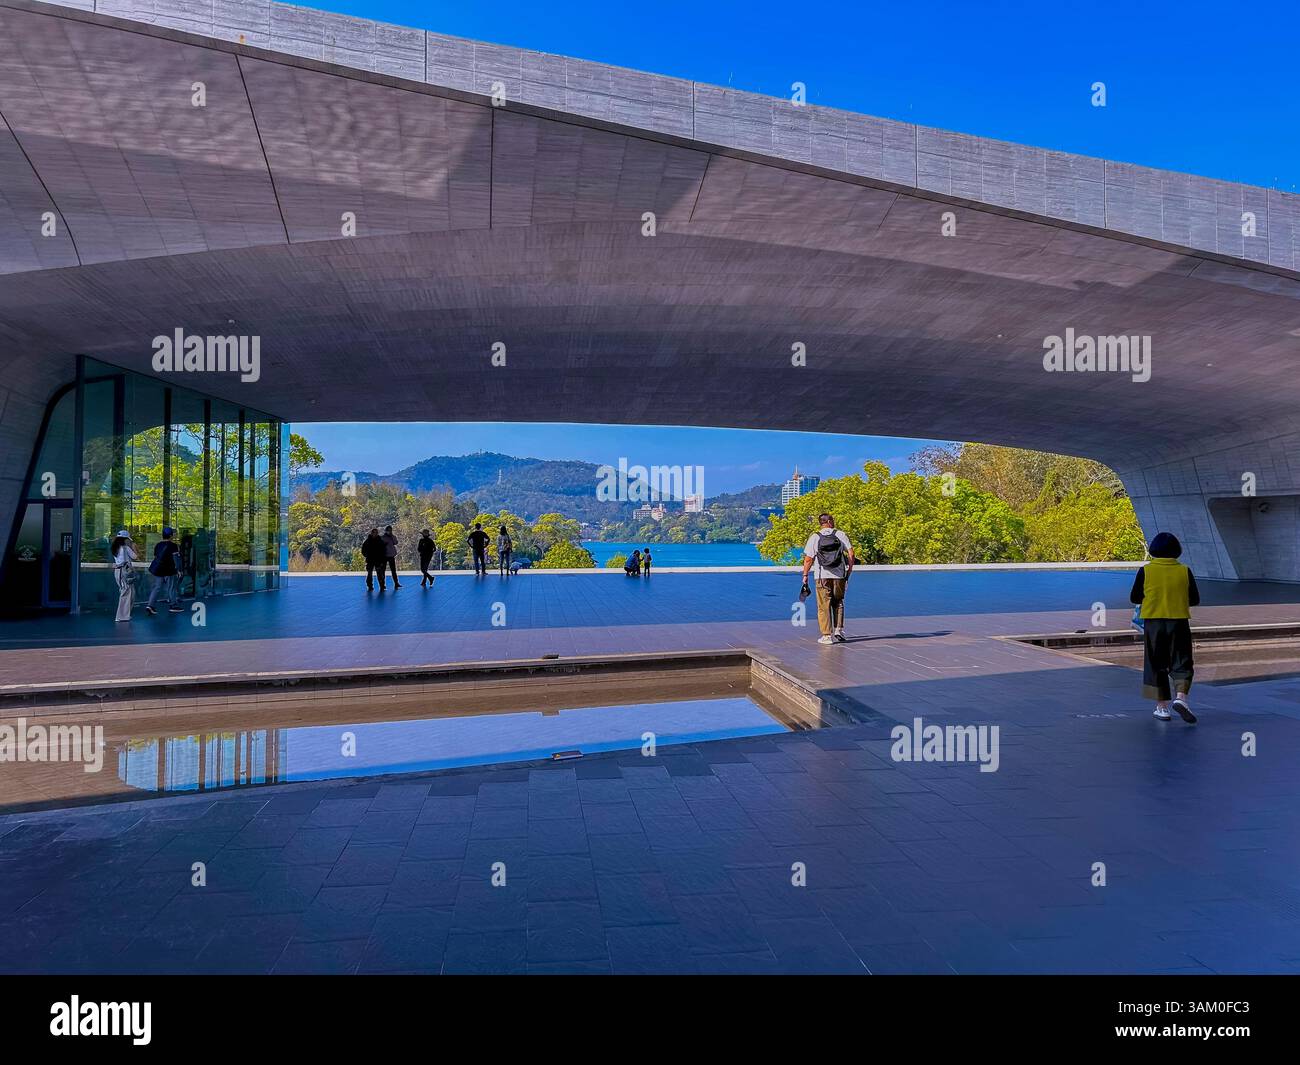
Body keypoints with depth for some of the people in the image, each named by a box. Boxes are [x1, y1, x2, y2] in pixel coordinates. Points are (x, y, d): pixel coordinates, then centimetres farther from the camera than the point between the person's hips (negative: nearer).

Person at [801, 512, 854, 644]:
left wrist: (805, 576, 2)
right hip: (839, 575, 2)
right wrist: (850, 569, 6)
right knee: (838, 603, 18)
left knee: (824, 606, 2)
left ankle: (827, 636, 0)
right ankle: (839, 631, 14)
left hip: (822, 576, -2)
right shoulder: (840, 534, 3)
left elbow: (808, 559, -5)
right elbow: (850, 552, -3)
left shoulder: (814, 537, -1)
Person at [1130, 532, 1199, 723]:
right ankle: (1181, 697, -14)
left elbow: (1134, 598, -1)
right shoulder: (1184, 571, -2)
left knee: (1156, 664, 8)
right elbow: (1195, 600, 4)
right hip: (1179, 623, 0)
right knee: (1181, 663, 8)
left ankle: (1162, 707, 10)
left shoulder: (1145, 571, -5)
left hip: (1153, 623, 0)